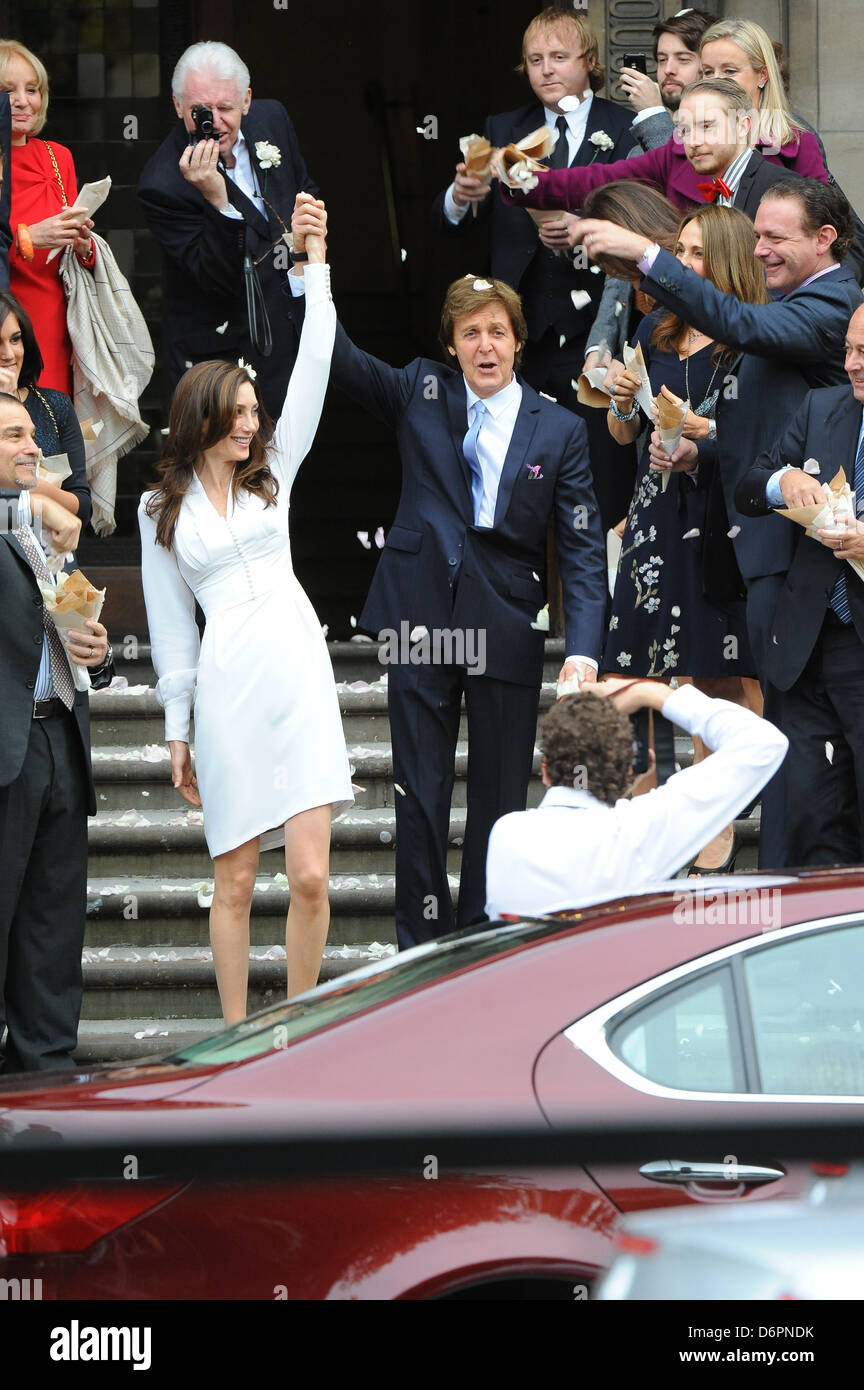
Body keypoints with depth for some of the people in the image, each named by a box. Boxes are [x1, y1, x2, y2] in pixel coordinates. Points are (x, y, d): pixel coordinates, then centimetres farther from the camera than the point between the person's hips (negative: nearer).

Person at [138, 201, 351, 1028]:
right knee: (234, 882, 0)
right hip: (226, 688, -1)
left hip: (299, 676, 1)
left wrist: (316, 268, 9)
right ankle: (235, 1037, 10)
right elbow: (170, 625, 12)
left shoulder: (273, 473, 14)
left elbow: (313, 371, 9)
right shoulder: (163, 511, 11)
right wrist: (177, 730, 9)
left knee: (310, 875, -8)